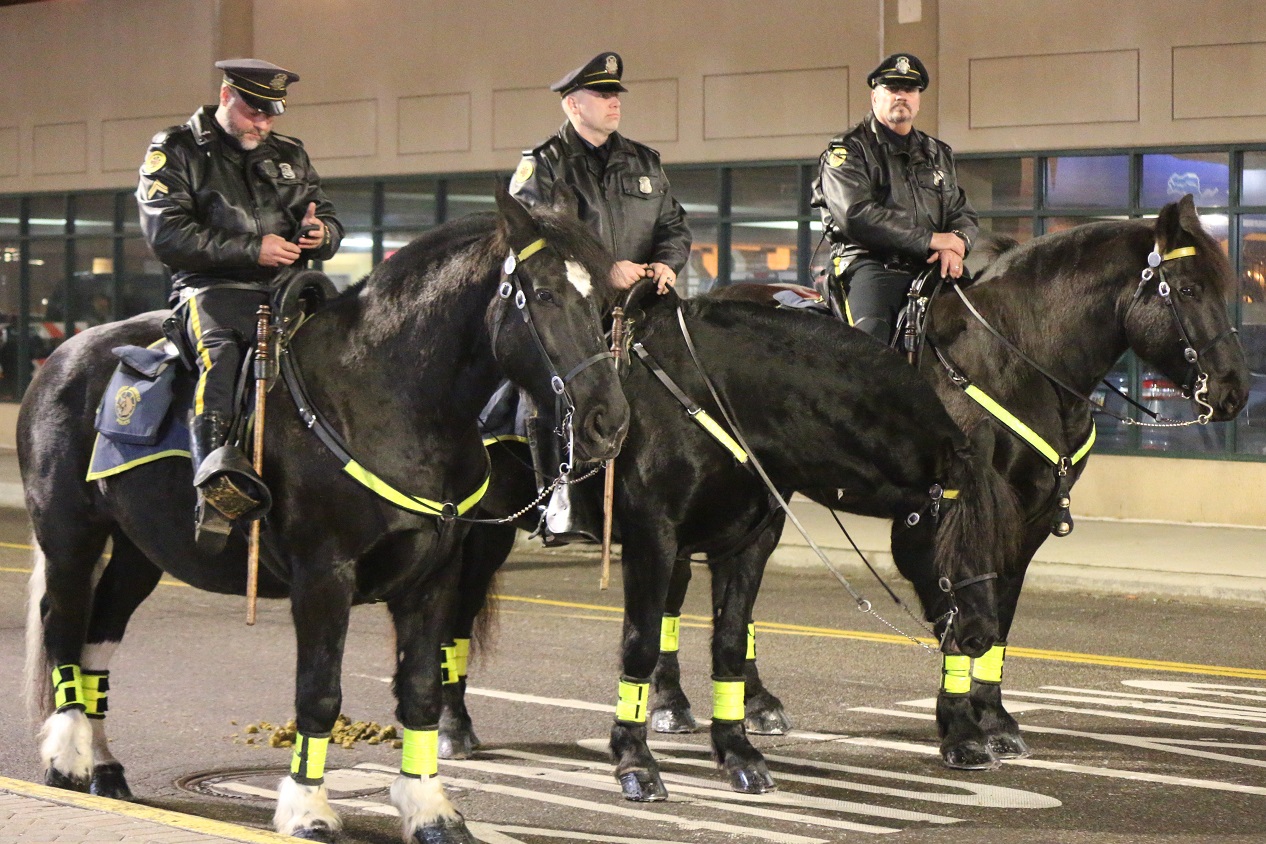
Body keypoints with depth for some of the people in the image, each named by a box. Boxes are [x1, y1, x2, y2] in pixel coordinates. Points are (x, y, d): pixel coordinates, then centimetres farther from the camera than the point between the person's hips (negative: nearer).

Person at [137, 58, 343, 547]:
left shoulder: (291, 156, 23)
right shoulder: (175, 152, 8)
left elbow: (331, 223, 27)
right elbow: (167, 235, -5)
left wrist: (322, 234, -1)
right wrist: (252, 249, -12)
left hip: (287, 288, 5)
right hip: (213, 289, -5)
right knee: (218, 351, -36)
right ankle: (219, 478, -56)